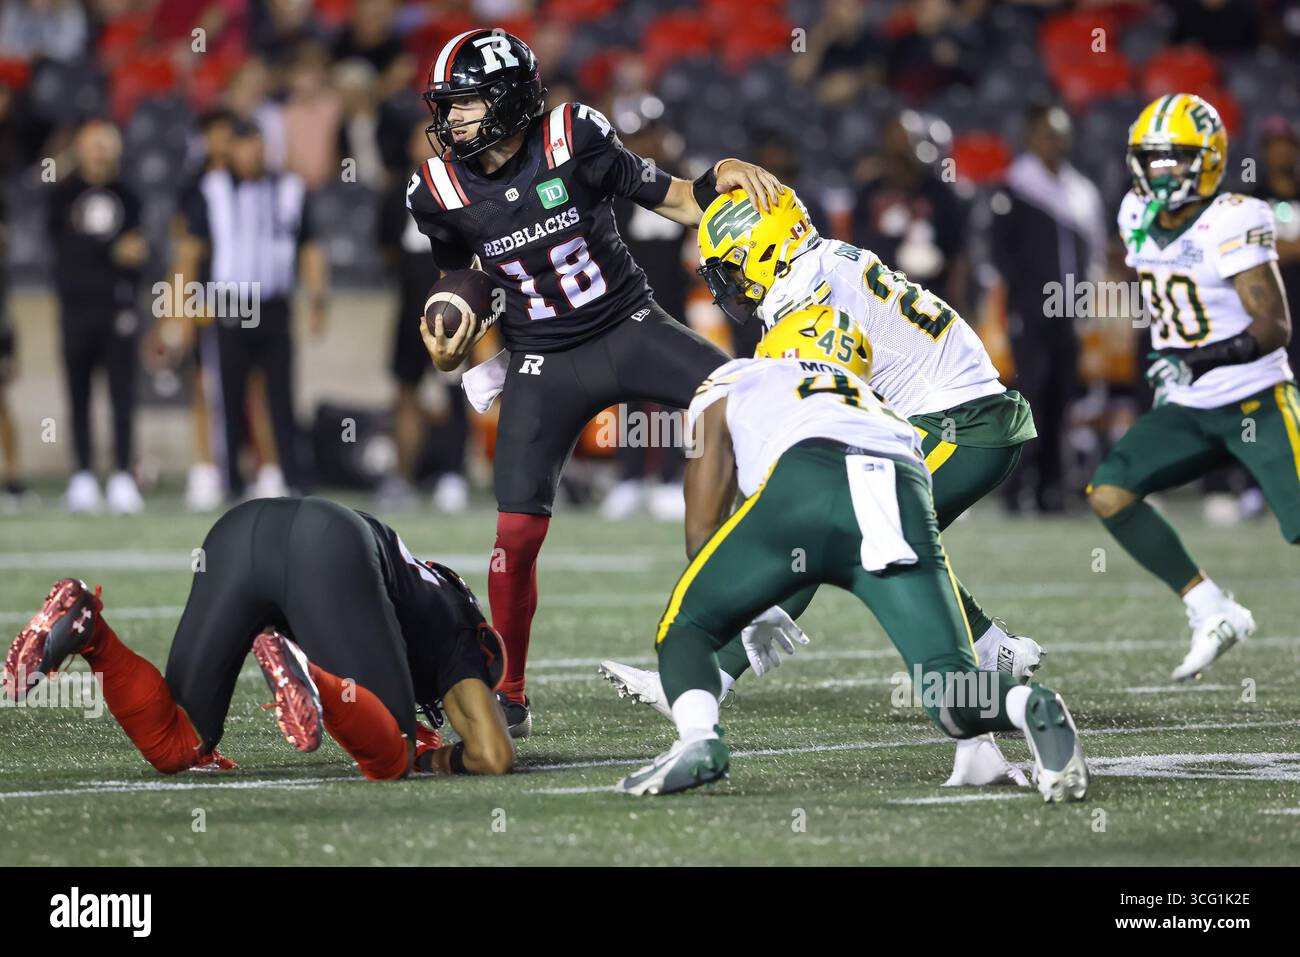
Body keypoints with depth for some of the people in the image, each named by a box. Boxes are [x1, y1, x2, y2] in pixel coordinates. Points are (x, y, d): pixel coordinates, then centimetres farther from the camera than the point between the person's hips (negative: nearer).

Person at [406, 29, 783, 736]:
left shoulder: (574, 139, -13)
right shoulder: (442, 192, -6)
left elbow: (676, 204, -2)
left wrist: (722, 178, -22)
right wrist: (445, 351, -5)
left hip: (631, 329, 0)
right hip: (544, 366, 1)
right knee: (517, 532, -8)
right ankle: (508, 697, 8)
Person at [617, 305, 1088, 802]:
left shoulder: (732, 382, 36)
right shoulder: (879, 409, 43)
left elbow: (702, 525, 29)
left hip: (805, 485, -2)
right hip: (903, 496, 2)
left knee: (685, 628, 15)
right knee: (952, 691, 3)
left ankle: (697, 738, -14)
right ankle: (1034, 710, -29)